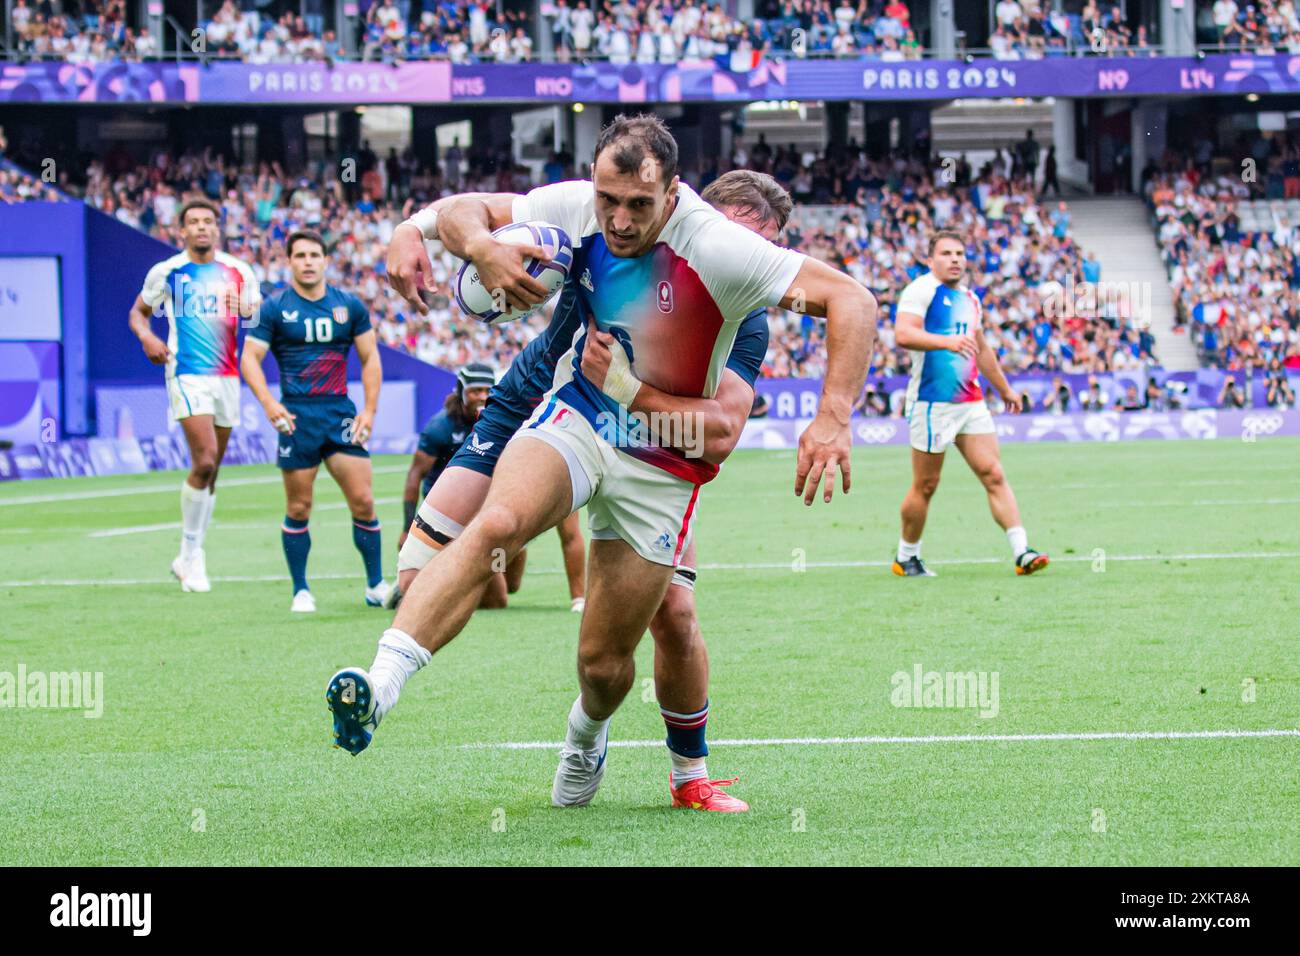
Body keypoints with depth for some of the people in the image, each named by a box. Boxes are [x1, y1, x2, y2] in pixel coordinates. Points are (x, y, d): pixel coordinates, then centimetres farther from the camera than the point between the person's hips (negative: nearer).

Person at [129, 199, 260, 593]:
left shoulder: (238, 272, 7)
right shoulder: (165, 272, 1)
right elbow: (138, 312, 12)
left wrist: (250, 312, -12)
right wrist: (147, 337, -9)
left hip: (226, 375, 4)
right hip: (186, 375, -4)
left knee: (211, 471, 7)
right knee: (205, 461, -18)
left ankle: (189, 559, 18)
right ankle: (191, 555, -6)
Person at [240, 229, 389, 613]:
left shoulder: (349, 305, 8)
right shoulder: (274, 308, 1)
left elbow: (370, 358, 12)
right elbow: (250, 358, -2)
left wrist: (370, 410, 1)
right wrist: (268, 403, -18)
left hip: (341, 414, 2)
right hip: (296, 417, -2)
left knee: (363, 502, -4)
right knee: (299, 509, 0)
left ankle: (376, 586, 8)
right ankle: (301, 591, 11)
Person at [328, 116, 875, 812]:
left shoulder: (716, 248, -23)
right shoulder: (573, 209, -11)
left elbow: (851, 300, -24)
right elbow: (457, 211, -1)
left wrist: (833, 418, -35)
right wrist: (481, 247, -25)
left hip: (663, 462, -1)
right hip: (575, 416, 2)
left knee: (603, 662, 4)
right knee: (495, 523, -33)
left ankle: (586, 735, 43)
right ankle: (378, 687, -45)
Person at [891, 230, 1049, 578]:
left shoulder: (969, 299, 18)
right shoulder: (922, 289, -7)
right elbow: (903, 333, -24)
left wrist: (1005, 389, 38)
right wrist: (947, 341, -38)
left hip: (971, 402, 7)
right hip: (932, 403, -7)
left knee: (994, 476, -4)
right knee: (926, 485, 1)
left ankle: (1022, 553, -11)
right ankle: (906, 558, 17)